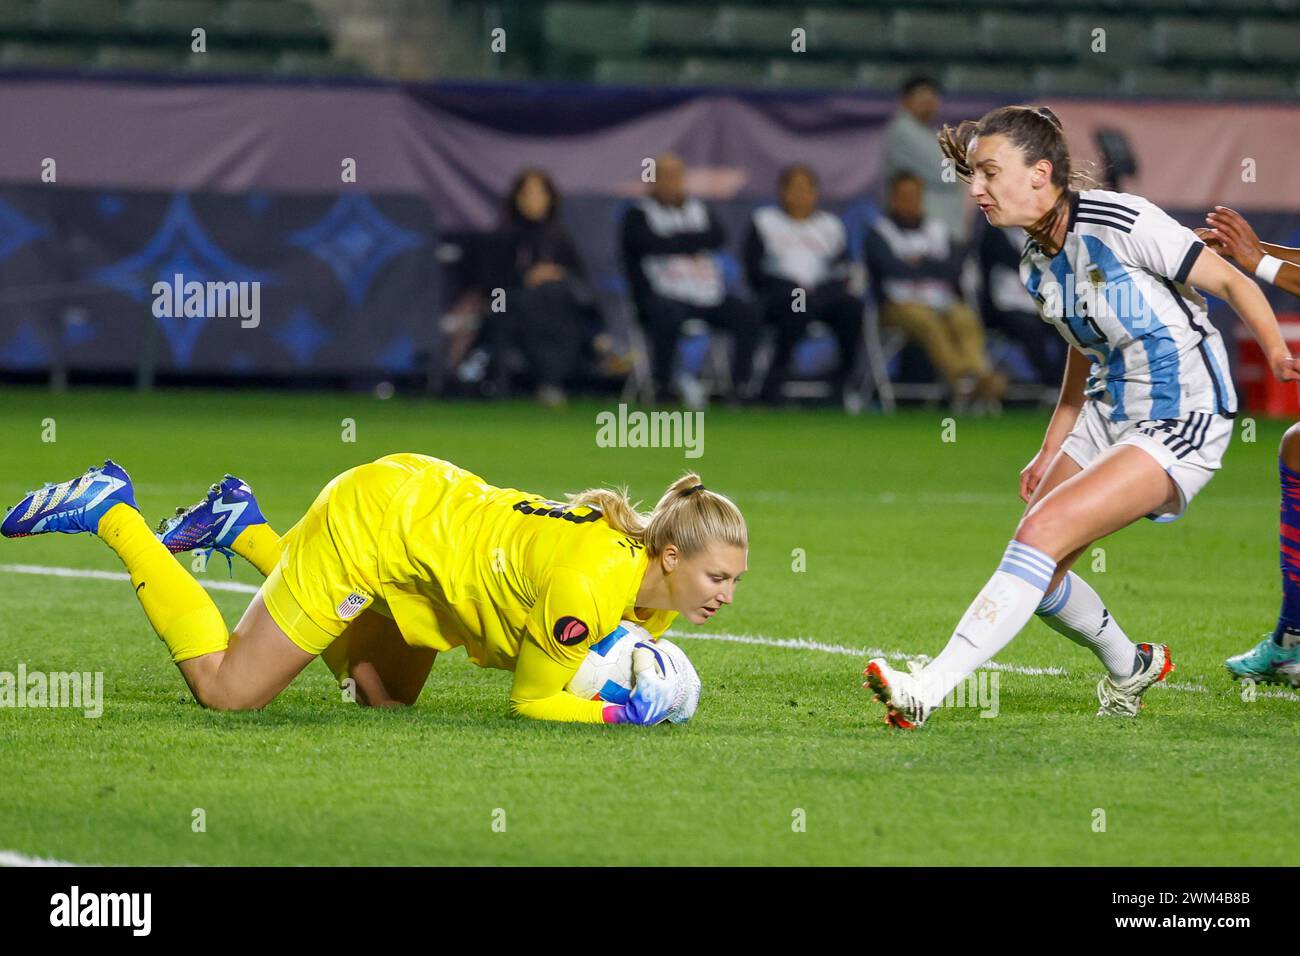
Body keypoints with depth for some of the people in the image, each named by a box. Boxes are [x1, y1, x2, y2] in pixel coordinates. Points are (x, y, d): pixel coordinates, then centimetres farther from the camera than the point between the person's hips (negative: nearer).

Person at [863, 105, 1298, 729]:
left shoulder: (1123, 223, -20)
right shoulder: (1037, 266, 4)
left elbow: (1232, 283, -12)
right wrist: (1051, 451, 18)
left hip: (1181, 426, -8)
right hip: (1108, 415, 8)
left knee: (1045, 530, -22)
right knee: (1036, 570, 7)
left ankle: (928, 691, -26)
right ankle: (1130, 667, 36)